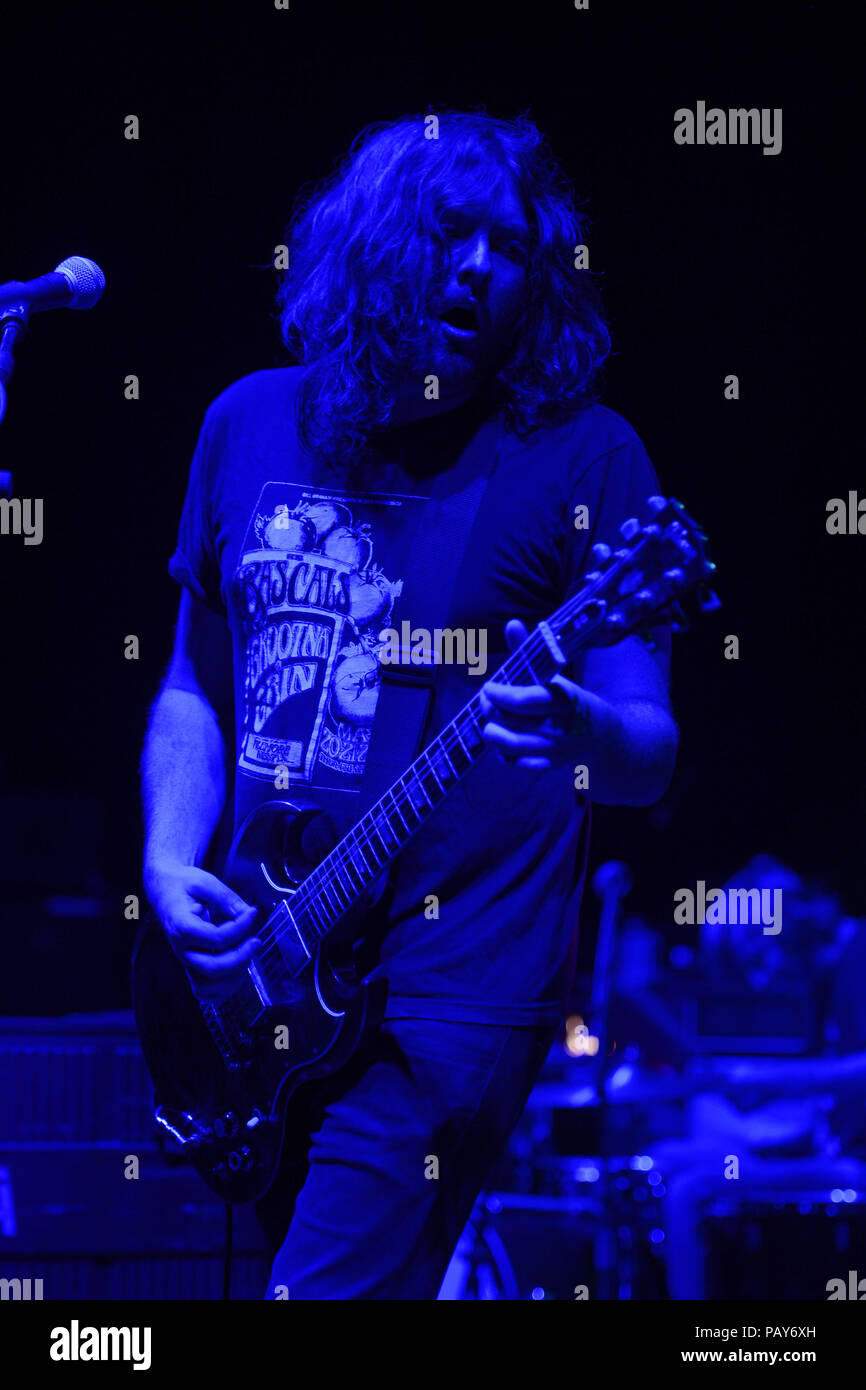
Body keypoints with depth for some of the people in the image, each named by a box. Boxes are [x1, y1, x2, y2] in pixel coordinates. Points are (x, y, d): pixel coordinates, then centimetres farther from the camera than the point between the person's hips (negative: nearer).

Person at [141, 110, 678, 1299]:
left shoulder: (581, 456, -3)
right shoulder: (252, 424, 10)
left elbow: (650, 763, -7)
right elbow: (194, 687, 18)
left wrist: (582, 730, -30)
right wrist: (170, 865, 1)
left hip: (450, 992, -5)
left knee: (327, 1288, -16)